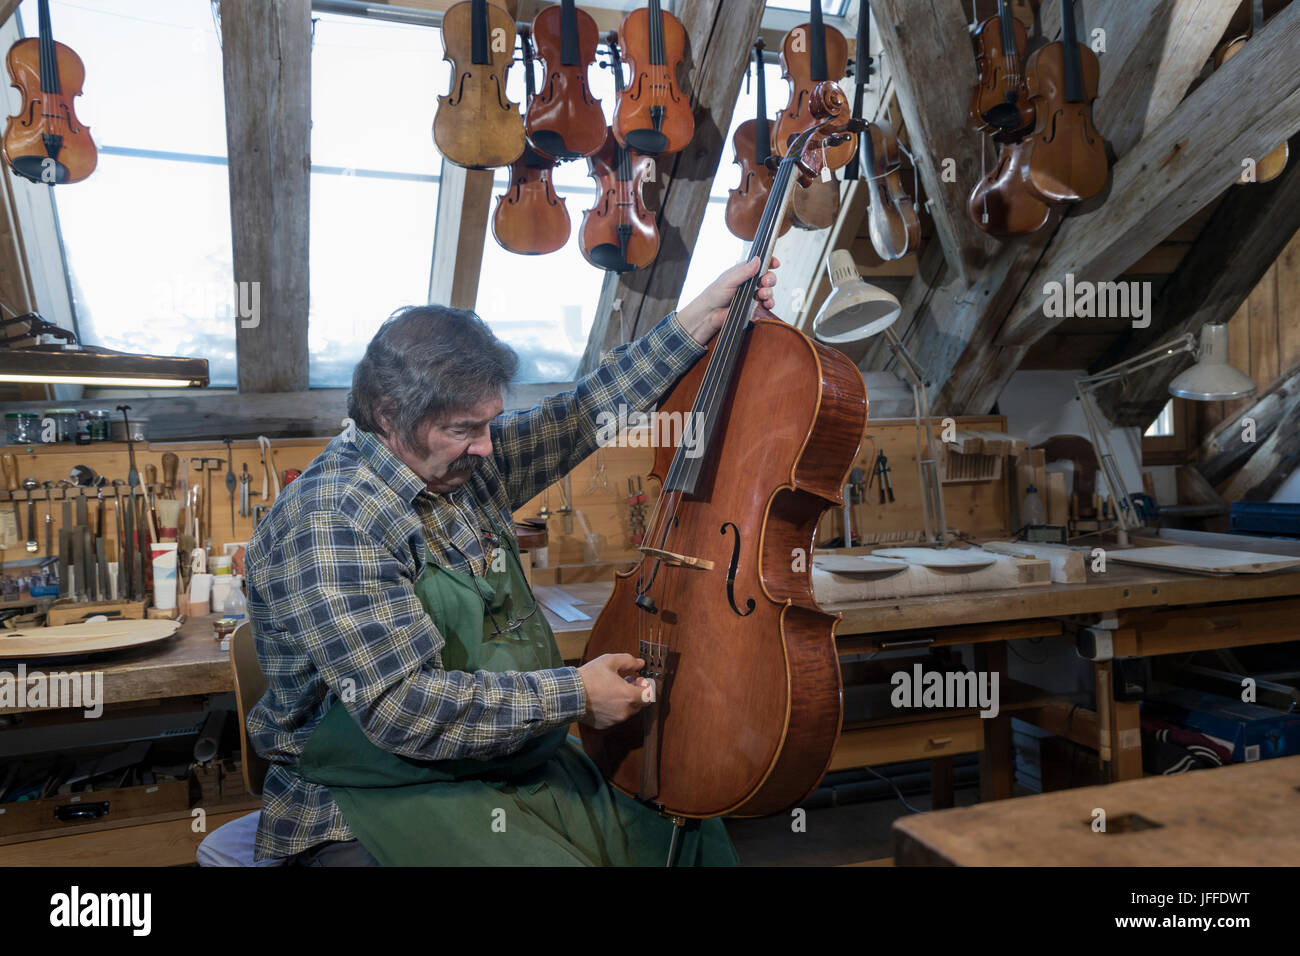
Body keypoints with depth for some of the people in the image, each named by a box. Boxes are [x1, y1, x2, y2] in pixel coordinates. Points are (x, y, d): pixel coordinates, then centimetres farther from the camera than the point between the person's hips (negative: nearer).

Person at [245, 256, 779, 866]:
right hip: (388, 800, -7)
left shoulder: (466, 462, 1)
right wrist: (576, 695, -21)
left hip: (520, 764, 8)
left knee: (696, 837, 1)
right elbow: (407, 709, -28)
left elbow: (581, 416, 10)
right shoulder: (328, 523, -23)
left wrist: (699, 320, 7)